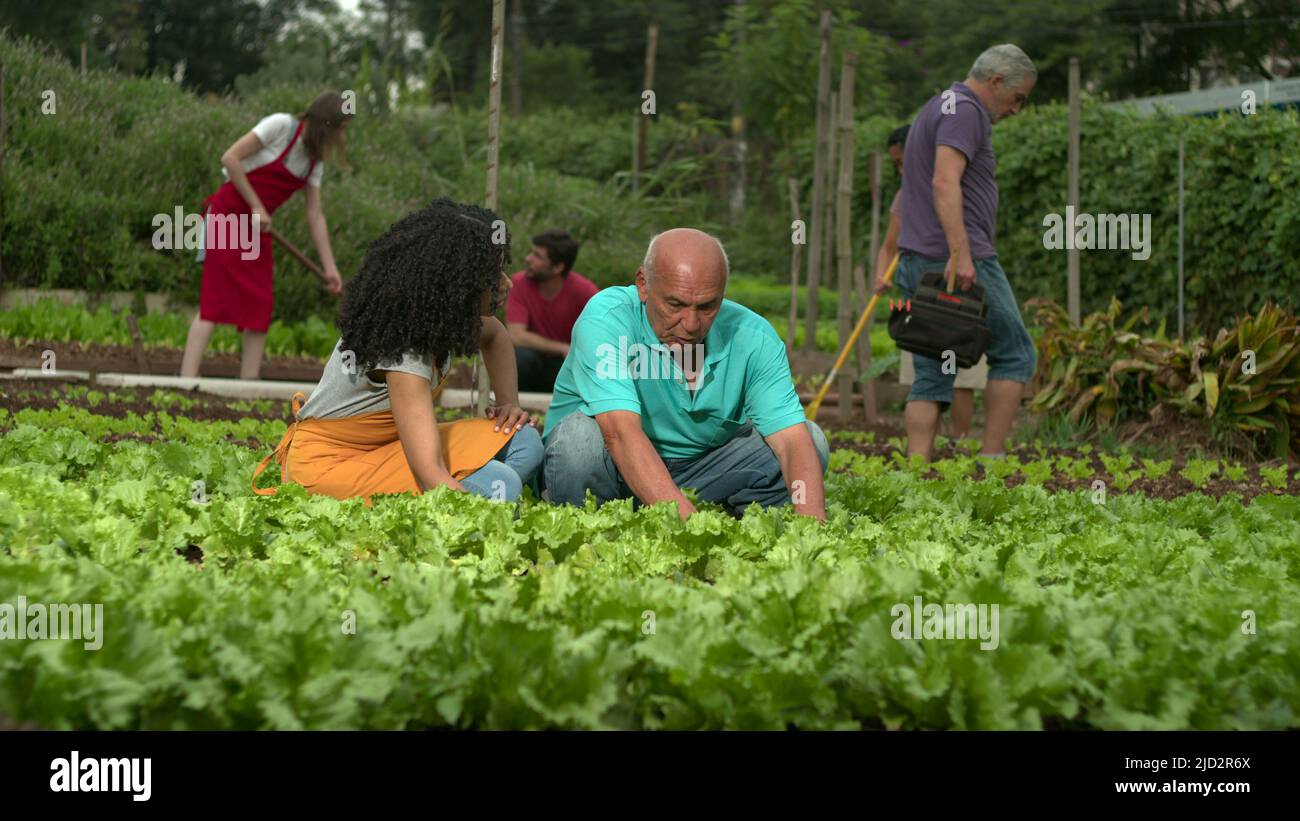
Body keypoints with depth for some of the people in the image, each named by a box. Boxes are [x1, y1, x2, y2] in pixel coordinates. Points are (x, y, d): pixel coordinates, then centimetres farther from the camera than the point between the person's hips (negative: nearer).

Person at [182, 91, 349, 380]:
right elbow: (230, 158, -17)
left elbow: (315, 215, 10)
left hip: (257, 227, 8)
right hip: (229, 213, -8)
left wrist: (330, 267, 5)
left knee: (259, 306, 1)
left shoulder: (316, 160, 9)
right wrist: (256, 206, -17)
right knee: (215, 300, -15)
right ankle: (186, 379, -20)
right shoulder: (281, 126, -12)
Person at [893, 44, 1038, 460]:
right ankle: (991, 457, 0)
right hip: (962, 264, -9)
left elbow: (910, 194, 28)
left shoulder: (935, 109, 23)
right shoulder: (964, 111, -9)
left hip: (919, 261, 9)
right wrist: (961, 254, -30)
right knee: (1014, 354, 2)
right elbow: (945, 183, -24)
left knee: (932, 372, 5)